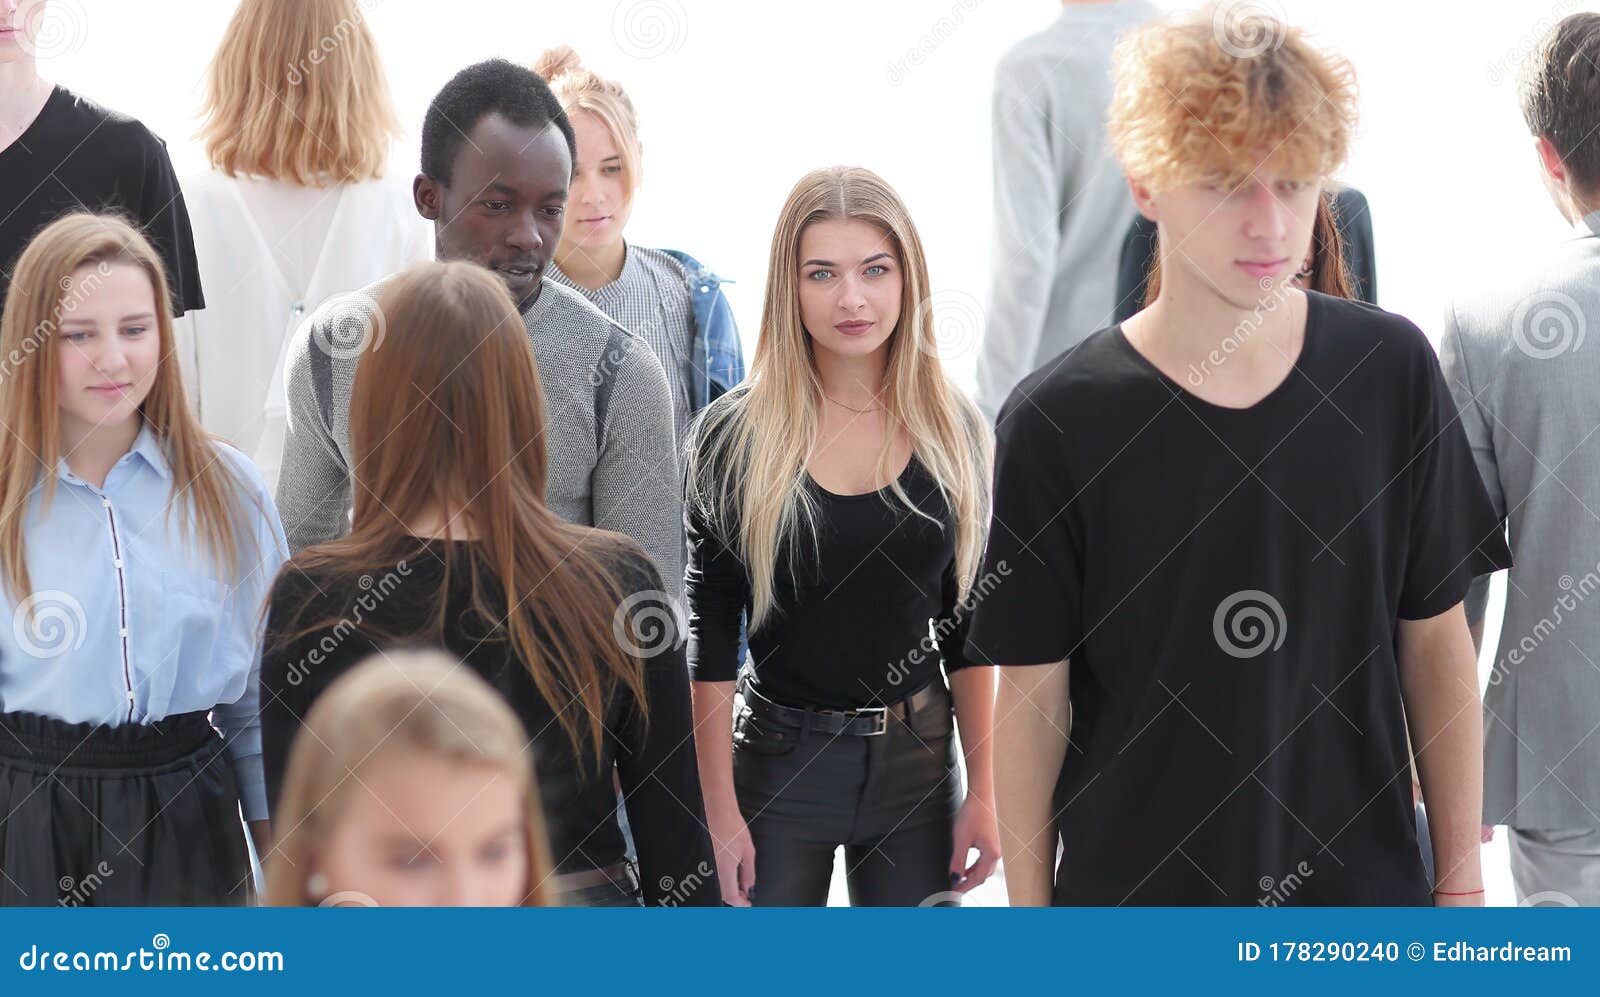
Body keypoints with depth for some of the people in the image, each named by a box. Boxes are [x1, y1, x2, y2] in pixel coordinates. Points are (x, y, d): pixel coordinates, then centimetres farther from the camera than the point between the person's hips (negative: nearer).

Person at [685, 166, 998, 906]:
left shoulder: (954, 430, 1)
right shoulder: (734, 433, -7)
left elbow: (966, 627, 5)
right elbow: (710, 640, -6)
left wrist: (982, 791, 2)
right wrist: (721, 812, -9)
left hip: (917, 761, 2)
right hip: (777, 759, -2)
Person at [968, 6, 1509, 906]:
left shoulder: (1393, 372, -4)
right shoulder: (1056, 423, -11)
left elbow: (1435, 635, 3)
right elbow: (1033, 696, -5)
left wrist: (1462, 879, 4)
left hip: (1364, 879, 2)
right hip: (1131, 891, -2)